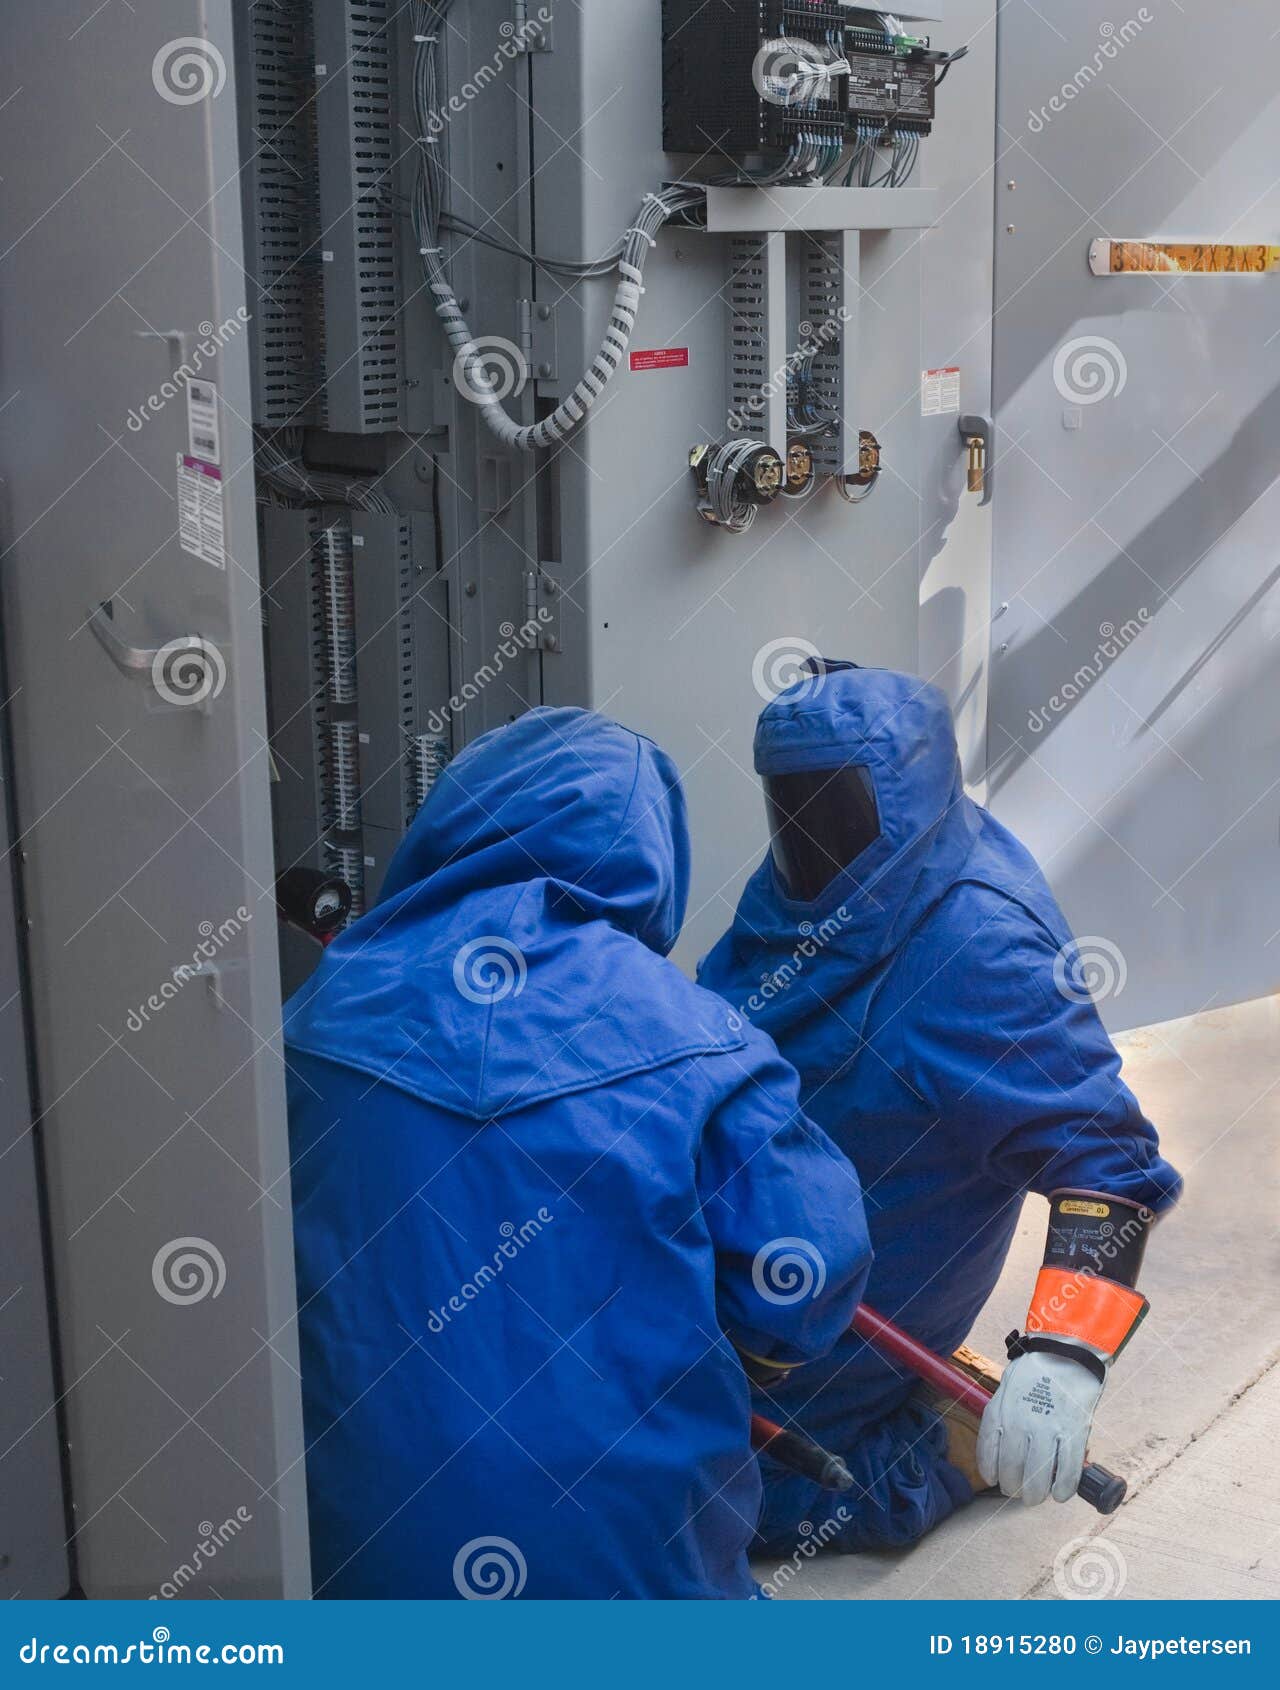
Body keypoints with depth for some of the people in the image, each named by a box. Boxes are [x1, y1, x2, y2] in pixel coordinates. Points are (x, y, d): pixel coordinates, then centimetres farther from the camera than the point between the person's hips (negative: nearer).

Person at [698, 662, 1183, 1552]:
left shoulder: (979, 947, -33)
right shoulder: (805, 889, -8)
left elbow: (1104, 1156, -36)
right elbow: (713, 1022, 11)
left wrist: (1064, 1358, -46)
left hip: (856, 1302, -8)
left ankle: (969, 1438, 14)